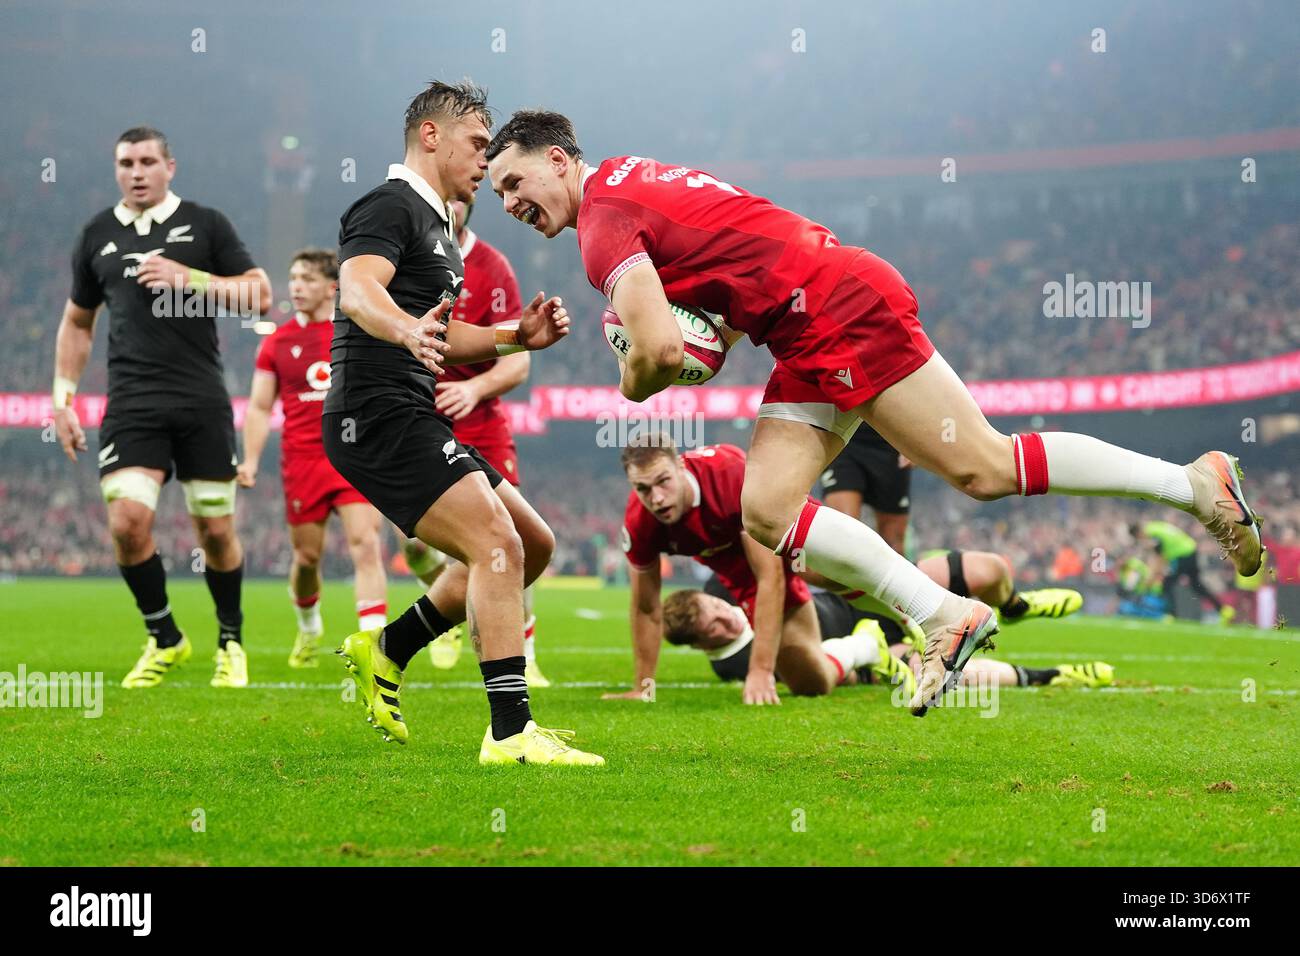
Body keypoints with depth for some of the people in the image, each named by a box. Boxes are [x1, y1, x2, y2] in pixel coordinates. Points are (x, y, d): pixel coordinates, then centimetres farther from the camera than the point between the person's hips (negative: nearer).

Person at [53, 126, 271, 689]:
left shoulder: (205, 225, 4)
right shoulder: (98, 235, 11)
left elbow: (259, 295, 0)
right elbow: (76, 322, 21)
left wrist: (190, 278, -12)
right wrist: (63, 397, 13)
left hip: (203, 404, -1)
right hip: (131, 405, 1)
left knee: (216, 531, 1)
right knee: (127, 521, -15)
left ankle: (231, 641, 24)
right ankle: (164, 640, 6)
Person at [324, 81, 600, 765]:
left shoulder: (436, 227, 25)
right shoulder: (390, 207, -7)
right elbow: (357, 291, -27)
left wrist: (516, 337, 16)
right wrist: (408, 330, -49)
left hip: (414, 420, 11)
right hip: (379, 417, -11)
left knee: (532, 543, 12)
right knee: (498, 545, -22)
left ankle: (385, 651, 18)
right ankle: (511, 732, -24)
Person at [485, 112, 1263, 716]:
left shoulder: (605, 220, -13)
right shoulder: (635, 179, 18)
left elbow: (661, 354, -23)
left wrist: (631, 385, 0)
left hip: (847, 310, -10)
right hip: (814, 346, 10)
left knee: (984, 468, -8)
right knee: (768, 514, 1)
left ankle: (1195, 481, 2)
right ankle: (946, 619, 2)